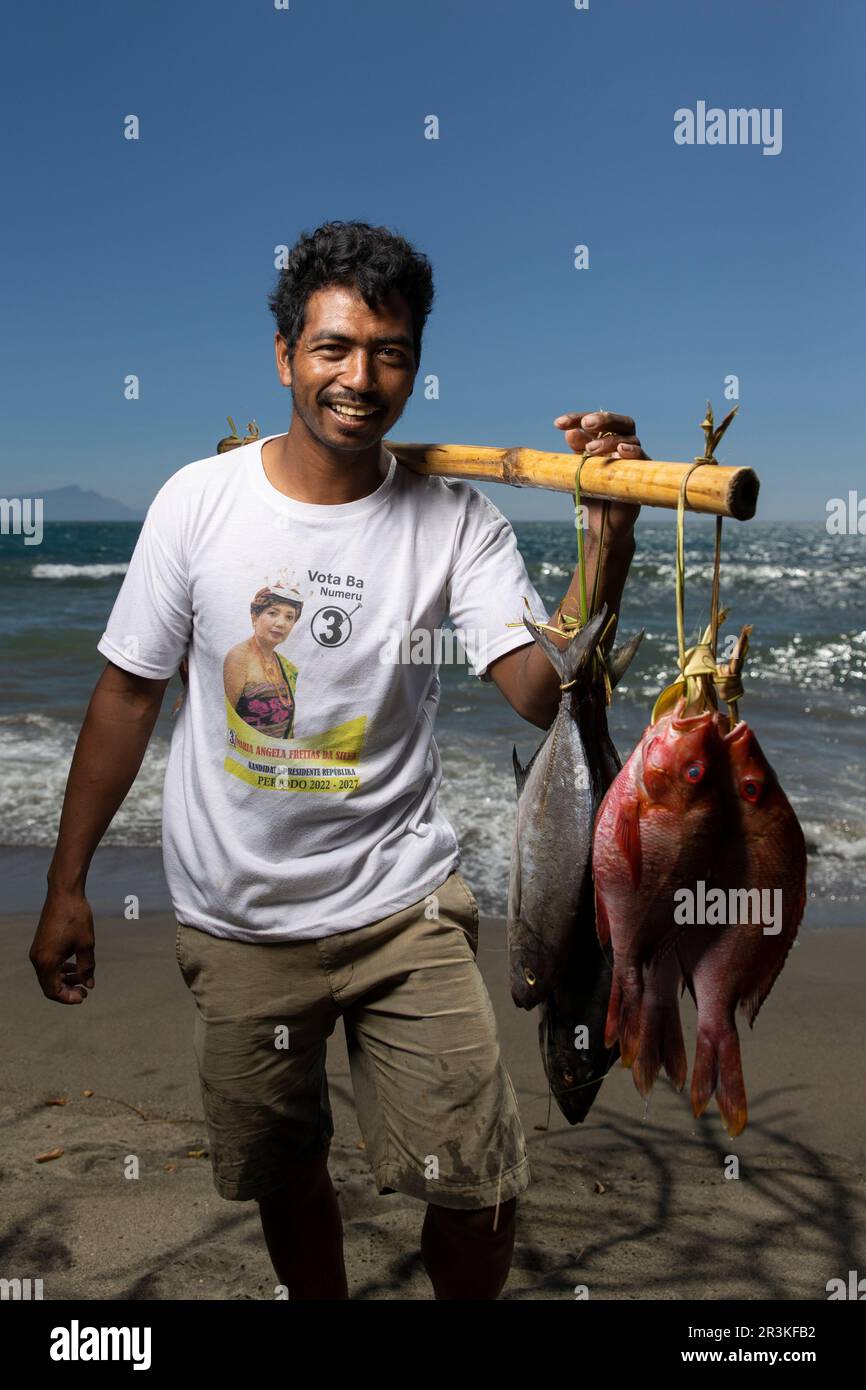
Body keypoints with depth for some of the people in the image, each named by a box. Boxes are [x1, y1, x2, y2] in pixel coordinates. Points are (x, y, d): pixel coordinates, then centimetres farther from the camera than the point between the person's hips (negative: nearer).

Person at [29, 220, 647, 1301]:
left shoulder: (455, 521, -8)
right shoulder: (199, 500, -6)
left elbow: (543, 692, -17)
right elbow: (129, 693, 0)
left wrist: (607, 540, -31)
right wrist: (65, 885, 3)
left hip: (402, 904, -1)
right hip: (233, 919, 1)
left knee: (479, 1188, 1)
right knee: (282, 1173, 19)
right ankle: (323, 1304, 48)